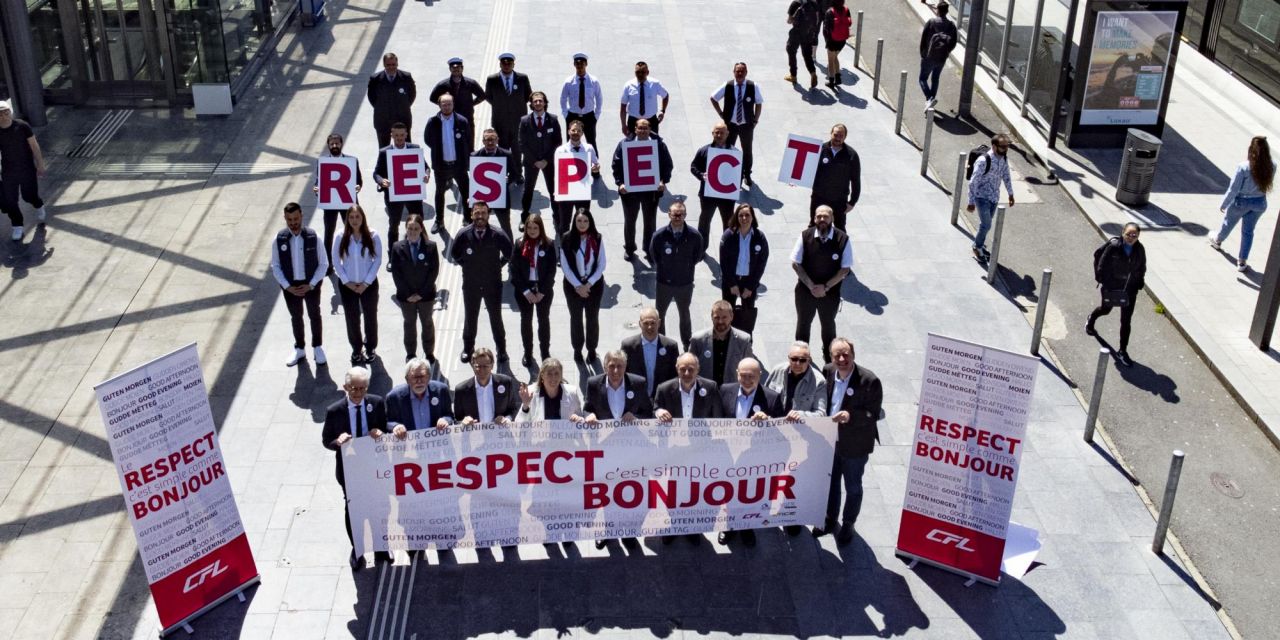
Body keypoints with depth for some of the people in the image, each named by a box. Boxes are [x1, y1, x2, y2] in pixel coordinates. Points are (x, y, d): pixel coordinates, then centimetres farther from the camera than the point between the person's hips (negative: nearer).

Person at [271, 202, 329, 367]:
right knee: (296, 317, 19)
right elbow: (275, 266, -3)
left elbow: (324, 263, -10)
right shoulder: (279, 239, -12)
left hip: (311, 284, -1)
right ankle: (299, 349, 37)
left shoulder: (313, 236, -17)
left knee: (314, 315, 16)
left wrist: (311, 285, -15)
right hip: (290, 286, 2)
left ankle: (318, 348, 36)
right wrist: (287, 286, -12)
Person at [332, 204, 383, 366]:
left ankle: (370, 348, 31)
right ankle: (356, 349, 29)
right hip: (347, 285, 1)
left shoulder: (373, 236, -13)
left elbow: (378, 260, -8)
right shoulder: (341, 237, -10)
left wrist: (366, 282, -10)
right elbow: (335, 261, -3)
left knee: (370, 316, 12)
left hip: (368, 284, -1)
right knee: (352, 318, 12)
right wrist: (347, 282, -7)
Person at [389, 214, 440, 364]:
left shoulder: (431, 247, -12)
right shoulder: (397, 248, -10)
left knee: (427, 322, 17)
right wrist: (408, 294, -12)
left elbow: (434, 271, -11)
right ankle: (410, 353, 31)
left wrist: (421, 293, -13)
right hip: (405, 296, 1)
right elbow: (396, 273, -8)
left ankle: (429, 352, 33)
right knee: (409, 323, 16)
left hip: (426, 294, -1)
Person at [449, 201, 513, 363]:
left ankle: (501, 349, 27)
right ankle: (468, 348, 32)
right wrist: (465, 265, 4)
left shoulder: (497, 235, -15)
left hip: (493, 284, -1)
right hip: (470, 284, 1)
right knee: (470, 318, 15)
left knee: (496, 318, 12)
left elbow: (509, 252, 3)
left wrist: (499, 264, 1)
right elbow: (454, 254, 5)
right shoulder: (463, 234, -13)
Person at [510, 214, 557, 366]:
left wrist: (542, 292, -12)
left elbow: (552, 270, -8)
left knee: (544, 319, 12)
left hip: (544, 289, -1)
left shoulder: (549, 244, -9)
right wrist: (526, 291, -12)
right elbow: (515, 269, -7)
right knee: (526, 320, 12)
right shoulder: (520, 244, -7)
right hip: (524, 289, 1)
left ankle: (545, 352, 25)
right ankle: (527, 352, 23)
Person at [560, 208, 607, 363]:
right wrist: (577, 285, -14)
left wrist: (589, 284, -13)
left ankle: (592, 349, 28)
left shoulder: (597, 239, -9)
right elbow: (564, 265, -10)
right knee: (576, 318, 14)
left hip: (594, 284, 0)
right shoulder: (567, 239, -12)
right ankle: (577, 349, 29)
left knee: (592, 318, 12)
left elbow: (601, 264, -6)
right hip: (573, 285, 0)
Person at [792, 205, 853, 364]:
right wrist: (811, 285, -16)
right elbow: (795, 264, -10)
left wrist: (826, 287, -17)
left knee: (828, 325, 21)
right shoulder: (805, 236, -15)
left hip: (831, 293, 0)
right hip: (805, 290, 0)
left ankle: (829, 359, 42)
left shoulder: (842, 239, -16)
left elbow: (846, 268, -11)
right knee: (803, 323, 18)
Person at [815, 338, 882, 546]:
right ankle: (830, 519, 45)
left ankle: (848, 525, 38)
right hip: (830, 441, 4)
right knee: (830, 482, 23)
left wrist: (850, 415, -36)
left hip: (855, 445, -4)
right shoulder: (828, 371, -9)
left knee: (853, 488, 17)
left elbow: (873, 414, -20)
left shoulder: (869, 381, -24)